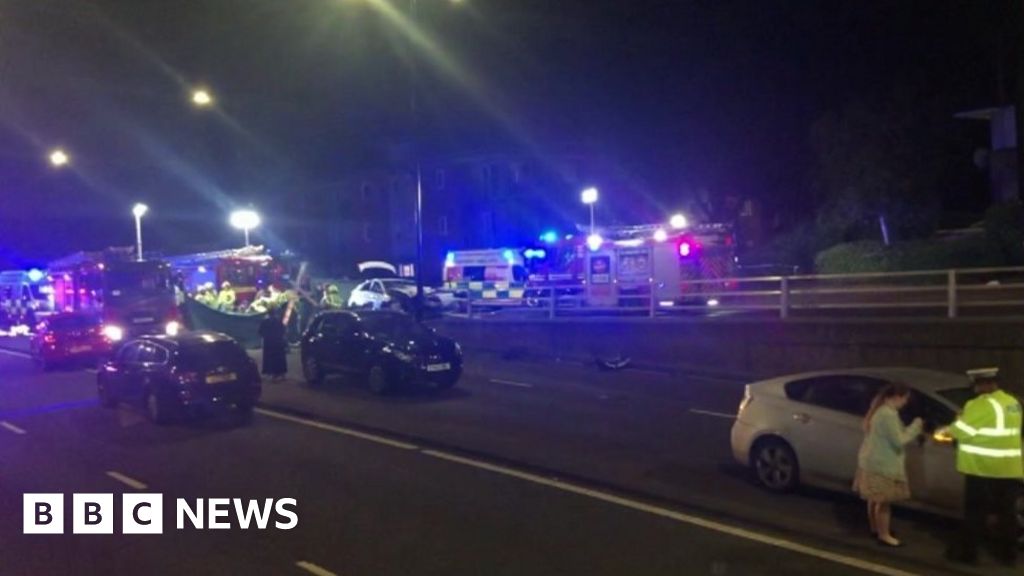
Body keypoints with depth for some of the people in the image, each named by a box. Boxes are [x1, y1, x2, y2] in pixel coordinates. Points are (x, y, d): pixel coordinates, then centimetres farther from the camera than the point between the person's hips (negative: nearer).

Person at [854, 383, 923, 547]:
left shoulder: (879, 410, 10)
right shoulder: (889, 414, -23)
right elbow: (899, 441, -21)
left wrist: (910, 428, 10)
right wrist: (915, 426, -9)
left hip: (872, 461, 10)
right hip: (882, 465, -10)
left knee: (875, 499, 20)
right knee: (883, 501, -1)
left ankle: (875, 528, 32)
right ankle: (884, 535, 7)